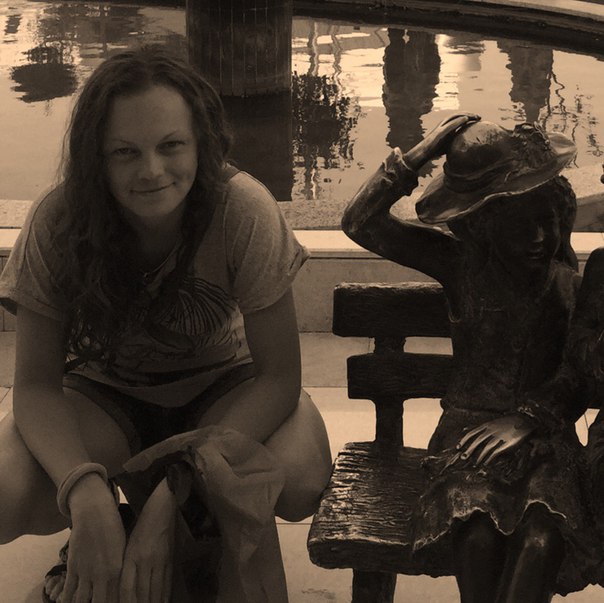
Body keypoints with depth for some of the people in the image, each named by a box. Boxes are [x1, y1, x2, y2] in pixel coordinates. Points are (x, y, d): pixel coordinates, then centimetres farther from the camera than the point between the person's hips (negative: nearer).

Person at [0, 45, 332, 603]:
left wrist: (175, 490, -37)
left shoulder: (243, 210, -28)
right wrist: (86, 493, -41)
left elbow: (280, 377, -25)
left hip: (222, 389, 0)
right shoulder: (58, 223, -25)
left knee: (300, 481, -33)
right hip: (105, 395, 0)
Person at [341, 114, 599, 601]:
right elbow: (361, 223, -4)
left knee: (540, 540, -33)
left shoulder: (574, 286, 4)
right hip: (470, 429, 0)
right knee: (478, 533, -33)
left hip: (544, 435, 0)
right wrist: (419, 155, -9)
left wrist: (526, 419, -16)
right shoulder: (461, 263, 4)